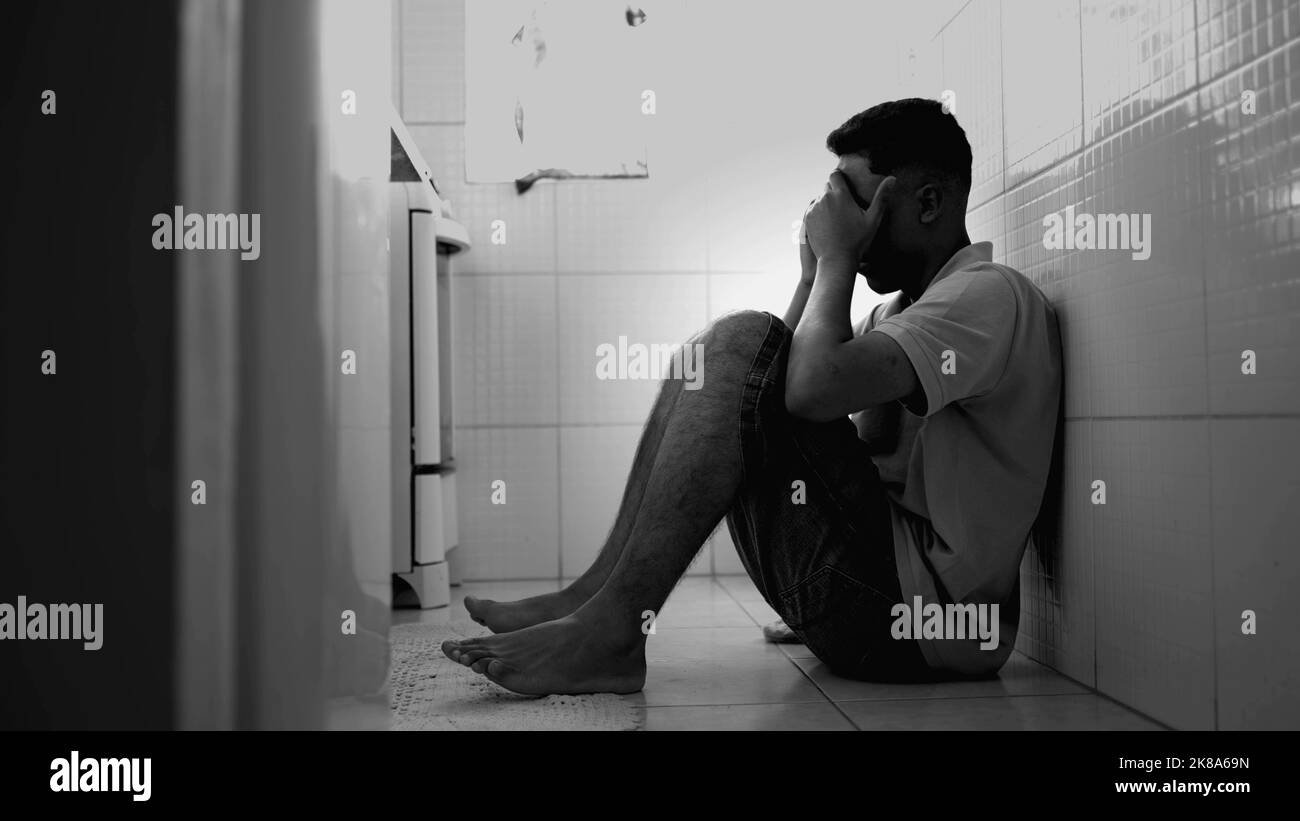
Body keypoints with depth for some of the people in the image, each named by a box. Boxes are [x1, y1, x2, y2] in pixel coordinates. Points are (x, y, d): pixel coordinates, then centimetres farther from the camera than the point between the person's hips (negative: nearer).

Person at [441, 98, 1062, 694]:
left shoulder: (991, 295, -9)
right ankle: (594, 596, -1)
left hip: (926, 610, -9)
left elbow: (813, 387, -25)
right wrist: (816, 269, 6)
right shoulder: (898, 309, 22)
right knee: (708, 360, 9)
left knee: (740, 343, -19)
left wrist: (837, 259, -9)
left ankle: (609, 629, -18)